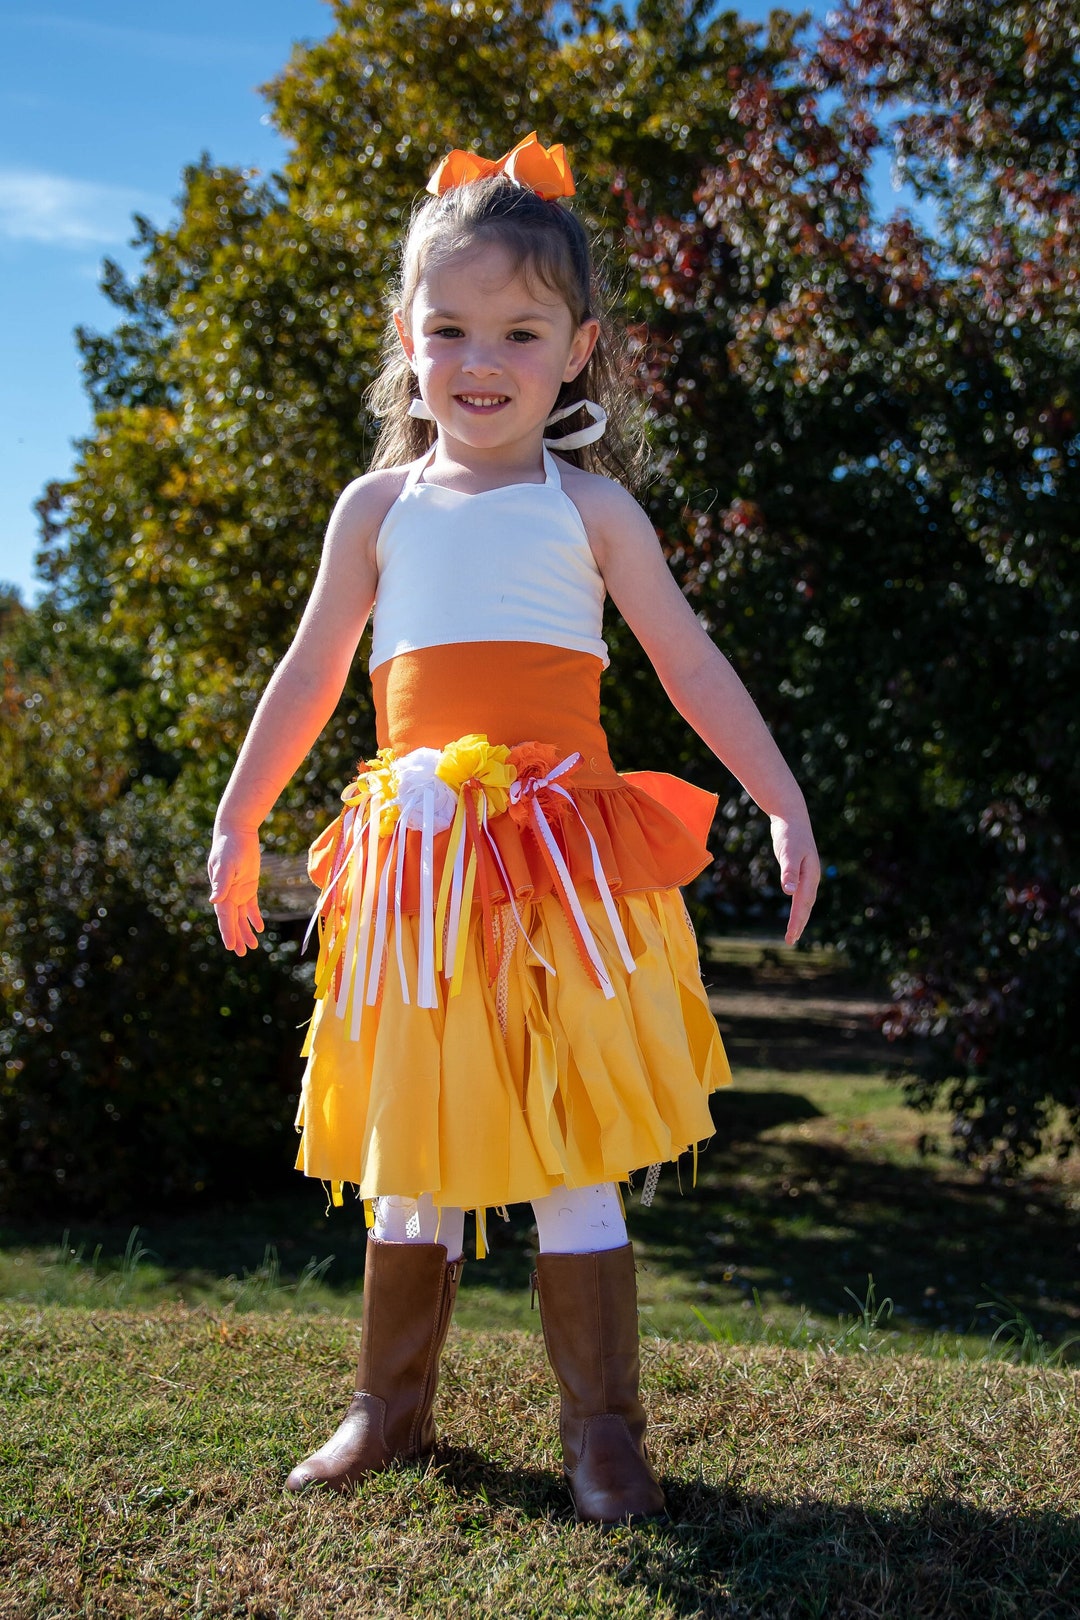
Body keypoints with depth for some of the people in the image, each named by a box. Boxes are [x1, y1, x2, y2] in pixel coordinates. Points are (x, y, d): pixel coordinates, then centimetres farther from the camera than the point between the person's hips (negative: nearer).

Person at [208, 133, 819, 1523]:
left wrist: (783, 804, -1)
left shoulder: (590, 507, 6)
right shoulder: (379, 507, 11)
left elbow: (692, 664, 6)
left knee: (574, 1155, 0)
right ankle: (390, 1407, 25)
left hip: (560, 855, -2)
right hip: (417, 854, 2)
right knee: (412, 1148, 10)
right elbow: (309, 676, 16)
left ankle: (602, 1430, 12)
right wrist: (236, 822, 18)